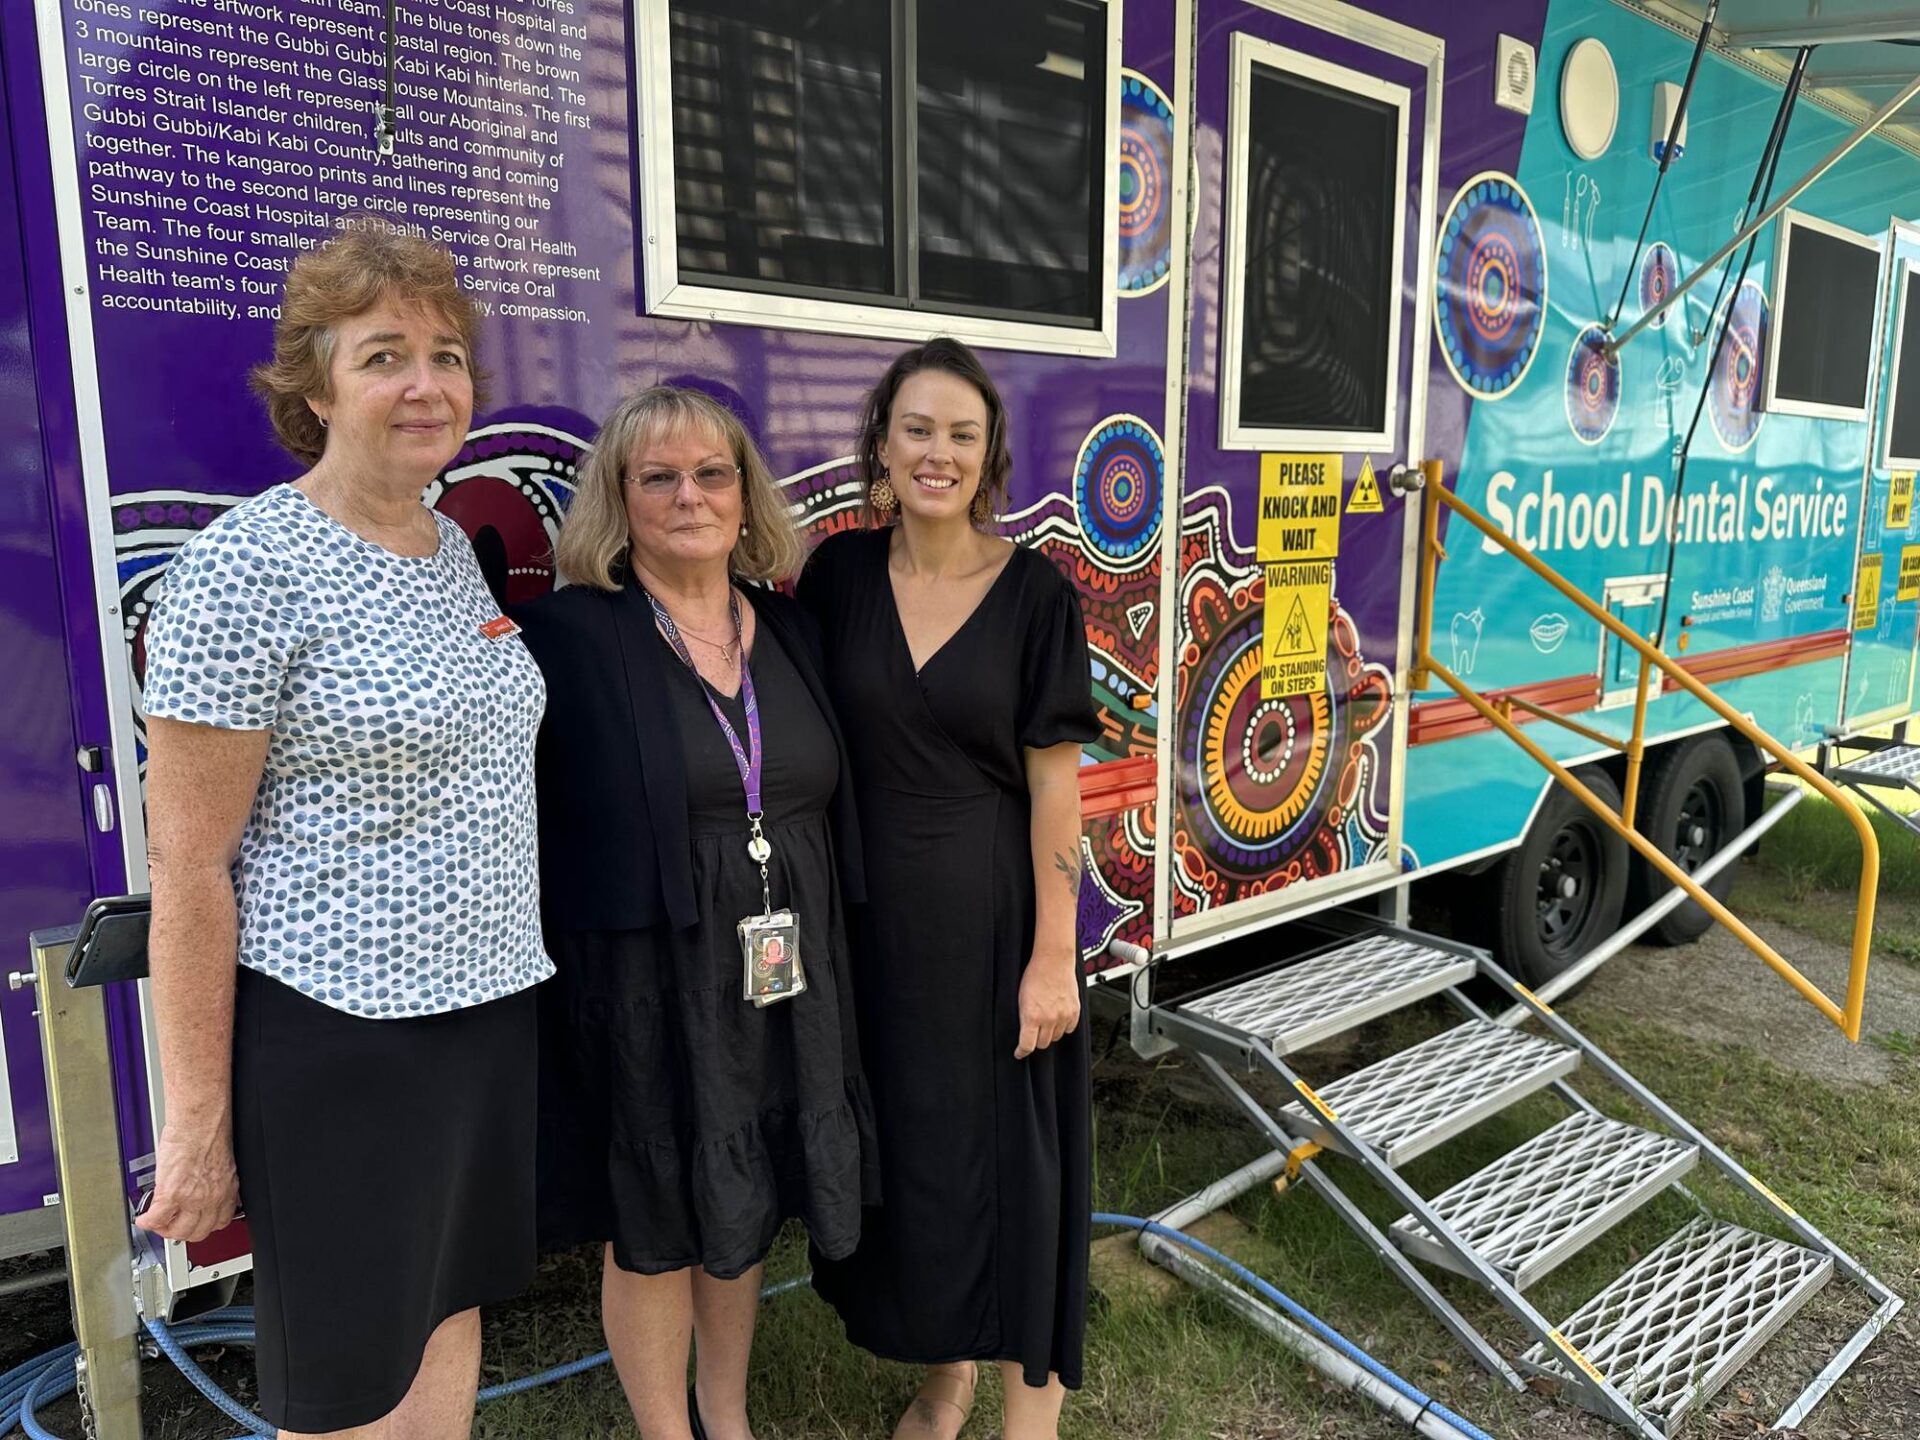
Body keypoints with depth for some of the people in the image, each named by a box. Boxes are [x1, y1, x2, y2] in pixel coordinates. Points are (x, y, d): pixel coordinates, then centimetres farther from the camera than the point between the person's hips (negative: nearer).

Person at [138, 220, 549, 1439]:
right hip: (338, 1031, -7)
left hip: (488, 1002, 7)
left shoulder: (454, 546, 7)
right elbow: (189, 869, -14)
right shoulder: (248, 565, -15)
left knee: (451, 1314, 21)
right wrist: (196, 1121, -12)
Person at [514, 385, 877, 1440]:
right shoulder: (567, 634, -11)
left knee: (745, 1208, 21)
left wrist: (828, 957, 9)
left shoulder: (792, 632, 5)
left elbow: (830, 807, 10)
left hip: (782, 979, 5)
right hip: (647, 983, -4)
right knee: (654, 1226, 14)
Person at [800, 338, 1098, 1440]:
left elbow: (1053, 780, -9)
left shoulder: (1035, 592, -8)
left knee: (1011, 1145, 6)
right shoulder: (839, 576, 0)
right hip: (876, 911, 4)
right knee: (903, 1142, 15)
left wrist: (1053, 954, -11)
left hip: (993, 910, -3)